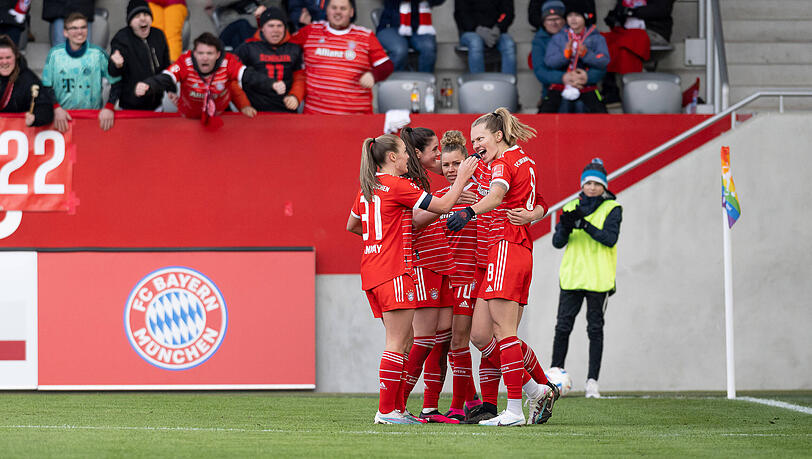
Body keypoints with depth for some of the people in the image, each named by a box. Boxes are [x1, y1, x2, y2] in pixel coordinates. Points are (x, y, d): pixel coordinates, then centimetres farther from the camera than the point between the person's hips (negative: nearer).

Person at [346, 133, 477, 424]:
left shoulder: (367, 188, 14)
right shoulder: (397, 185, -11)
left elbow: (352, 225, 29)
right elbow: (443, 206, -11)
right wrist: (462, 180, 0)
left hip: (371, 271, 9)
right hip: (393, 271, -9)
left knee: (404, 339, 13)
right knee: (397, 342, -8)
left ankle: (398, 407, 12)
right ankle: (386, 411, -10)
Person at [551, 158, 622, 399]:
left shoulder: (612, 209, 1)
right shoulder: (572, 207, 10)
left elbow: (610, 238, -14)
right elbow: (558, 242, 4)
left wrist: (584, 224, -24)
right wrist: (565, 227, -17)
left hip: (599, 278, -3)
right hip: (572, 277, 3)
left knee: (595, 330, 0)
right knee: (563, 327, 0)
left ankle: (592, 381, 2)